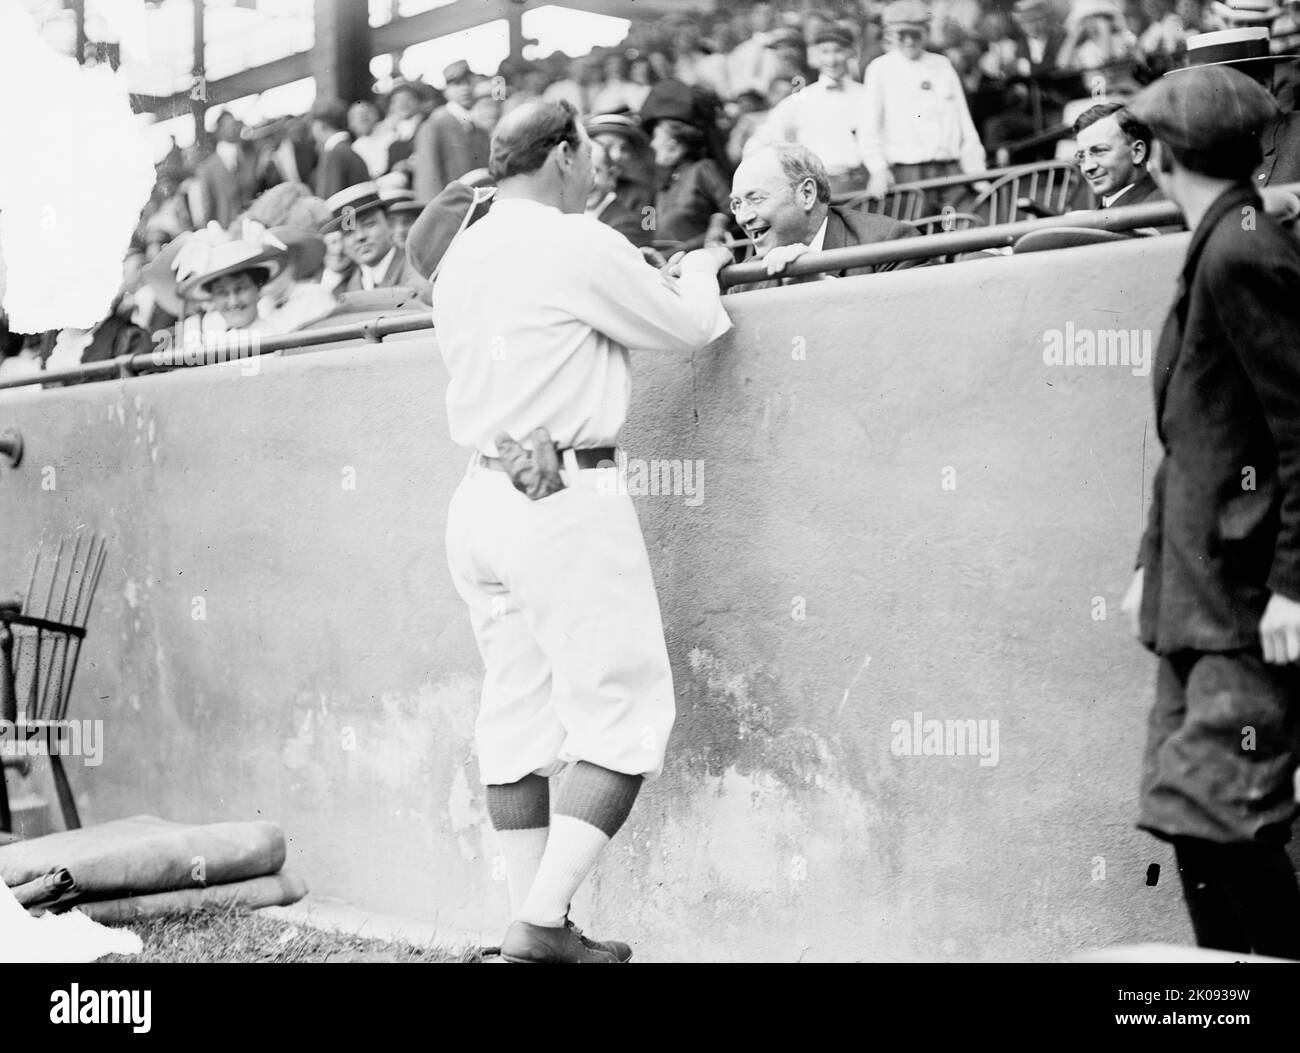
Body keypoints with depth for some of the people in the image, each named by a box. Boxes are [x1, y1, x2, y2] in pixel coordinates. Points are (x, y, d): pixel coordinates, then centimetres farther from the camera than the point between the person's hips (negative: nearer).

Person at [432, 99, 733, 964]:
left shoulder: (460, 259, 14)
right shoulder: (580, 247, -9)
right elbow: (687, 327, 0)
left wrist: (664, 280, 25)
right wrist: (701, 269, 21)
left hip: (480, 499, 8)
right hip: (565, 503, -8)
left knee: (517, 718, 10)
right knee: (624, 712, -2)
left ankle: (530, 919, 13)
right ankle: (544, 920, -7)